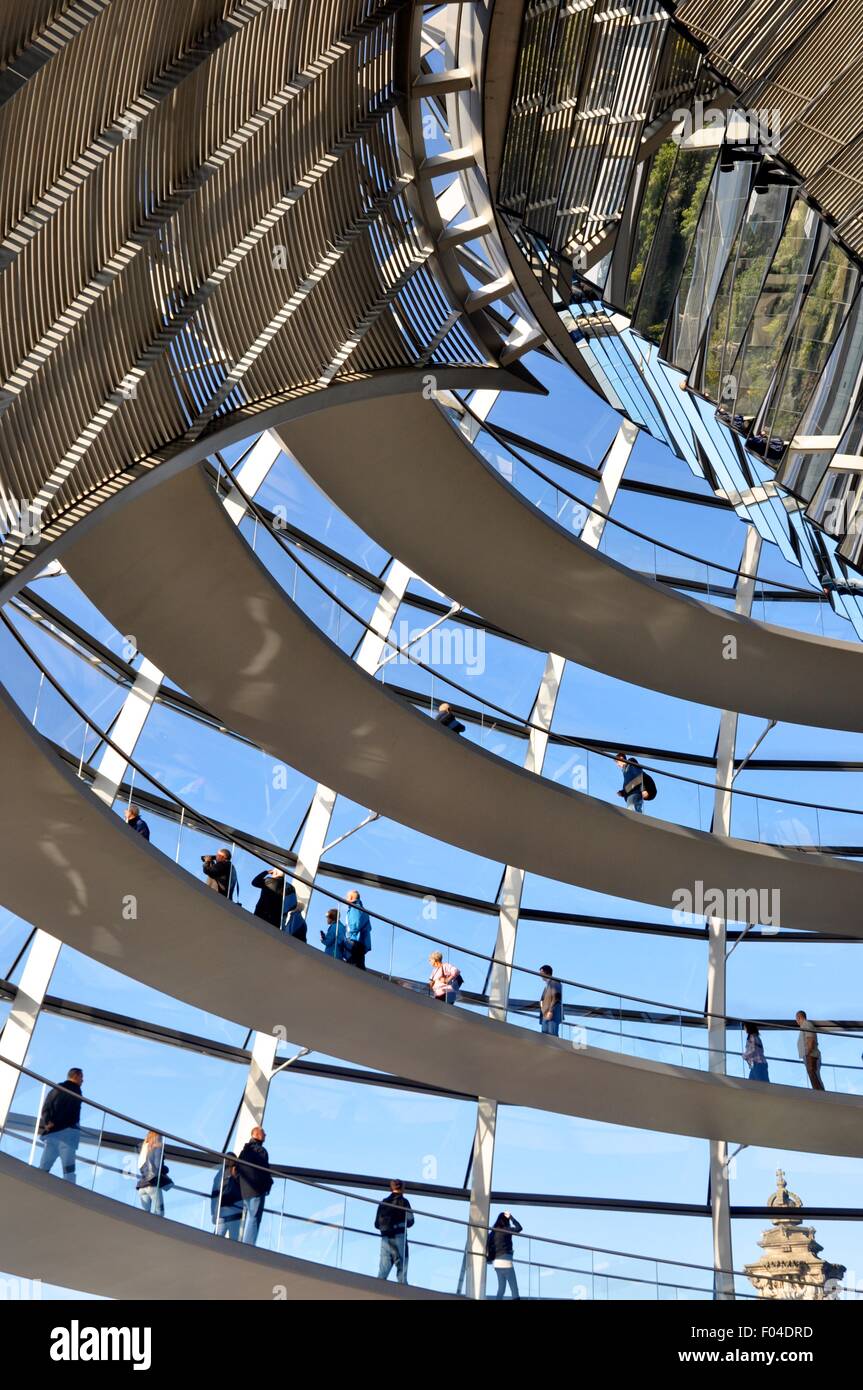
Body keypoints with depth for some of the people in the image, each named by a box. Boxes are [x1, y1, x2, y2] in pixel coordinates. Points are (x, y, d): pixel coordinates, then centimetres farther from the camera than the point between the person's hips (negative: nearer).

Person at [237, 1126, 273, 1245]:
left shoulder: (244, 1150, 18)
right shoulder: (260, 1150, -8)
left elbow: (238, 1169, 19)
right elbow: (264, 1169, -11)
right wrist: (269, 1183, 3)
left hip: (244, 1190, 8)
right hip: (257, 1190, -8)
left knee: (247, 1218, 14)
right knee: (253, 1219, -8)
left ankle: (243, 1246, 12)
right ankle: (248, 1246, -14)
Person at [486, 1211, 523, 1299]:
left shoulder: (493, 1231, 10)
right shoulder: (505, 1230, -8)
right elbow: (519, 1228, 1)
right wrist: (511, 1217, 5)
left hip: (497, 1262, 7)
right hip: (505, 1261, -7)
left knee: (501, 1288, 14)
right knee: (514, 1288, -2)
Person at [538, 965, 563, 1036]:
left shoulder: (555, 982, 0)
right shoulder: (547, 985, 26)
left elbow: (556, 997, -12)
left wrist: (551, 1011, -19)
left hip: (553, 1014, -8)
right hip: (545, 1015, 8)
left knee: (552, 1034, -15)